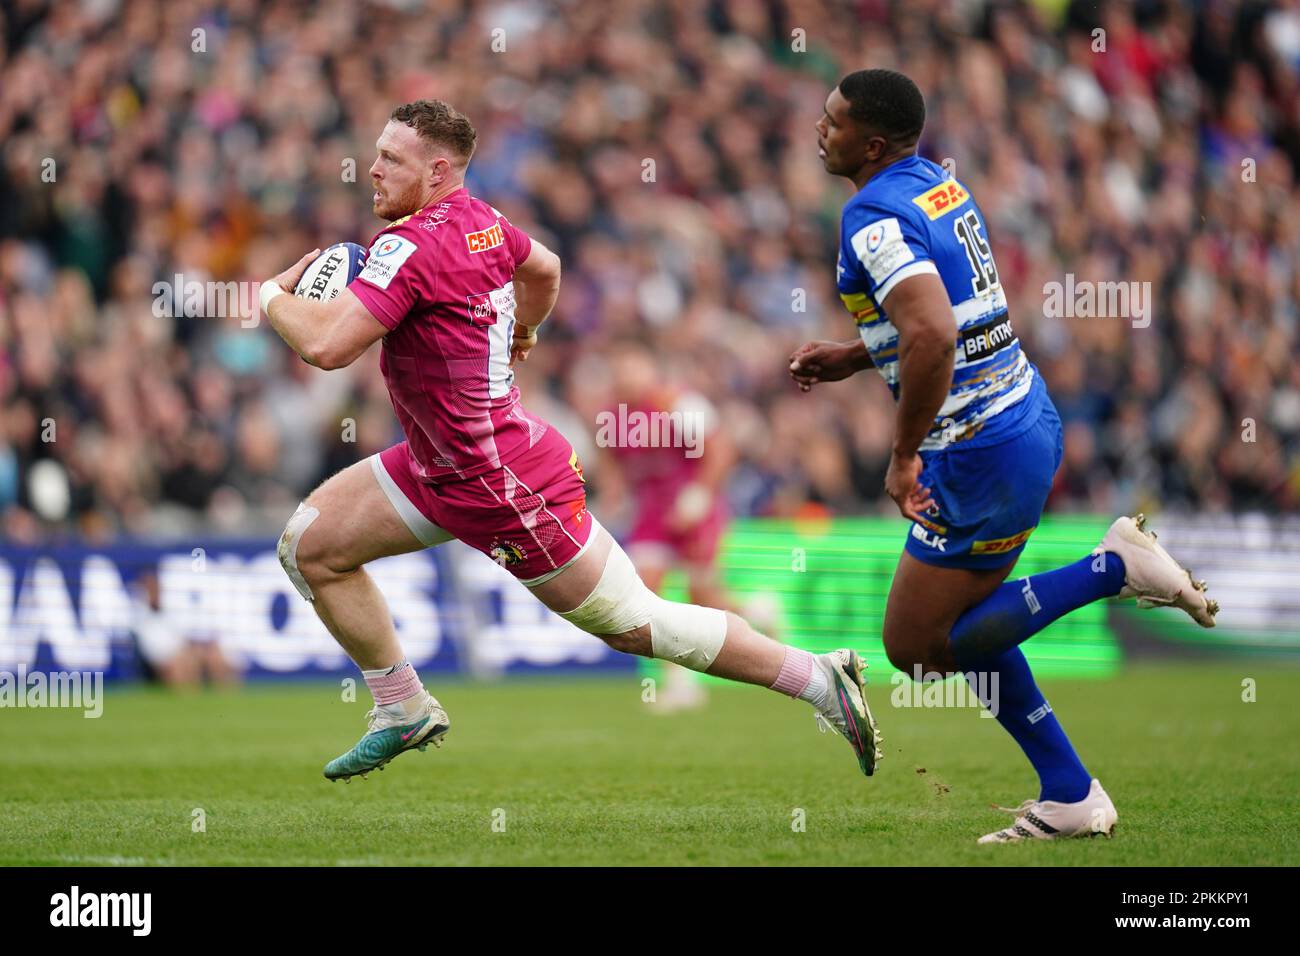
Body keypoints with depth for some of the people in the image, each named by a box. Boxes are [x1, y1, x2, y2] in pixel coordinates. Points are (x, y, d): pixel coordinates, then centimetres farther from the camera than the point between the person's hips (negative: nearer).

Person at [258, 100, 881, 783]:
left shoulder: (413, 244, -26)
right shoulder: (480, 220, 1)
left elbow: (326, 346, -32)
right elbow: (545, 267, 22)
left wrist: (272, 295, -12)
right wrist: (521, 334, 41)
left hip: (505, 492, -10)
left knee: (635, 624, 1)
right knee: (310, 546, 8)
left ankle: (819, 678, 11)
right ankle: (404, 712, 19)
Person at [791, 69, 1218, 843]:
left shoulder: (874, 218, -19)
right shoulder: (940, 185, 10)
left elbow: (933, 337, -34)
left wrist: (904, 455, -23)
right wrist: (854, 357, 23)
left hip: (980, 453, -10)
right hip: (1029, 419, 10)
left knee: (916, 647, 2)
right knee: (965, 622, 20)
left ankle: (1115, 568, -5)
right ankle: (1071, 797, 20)